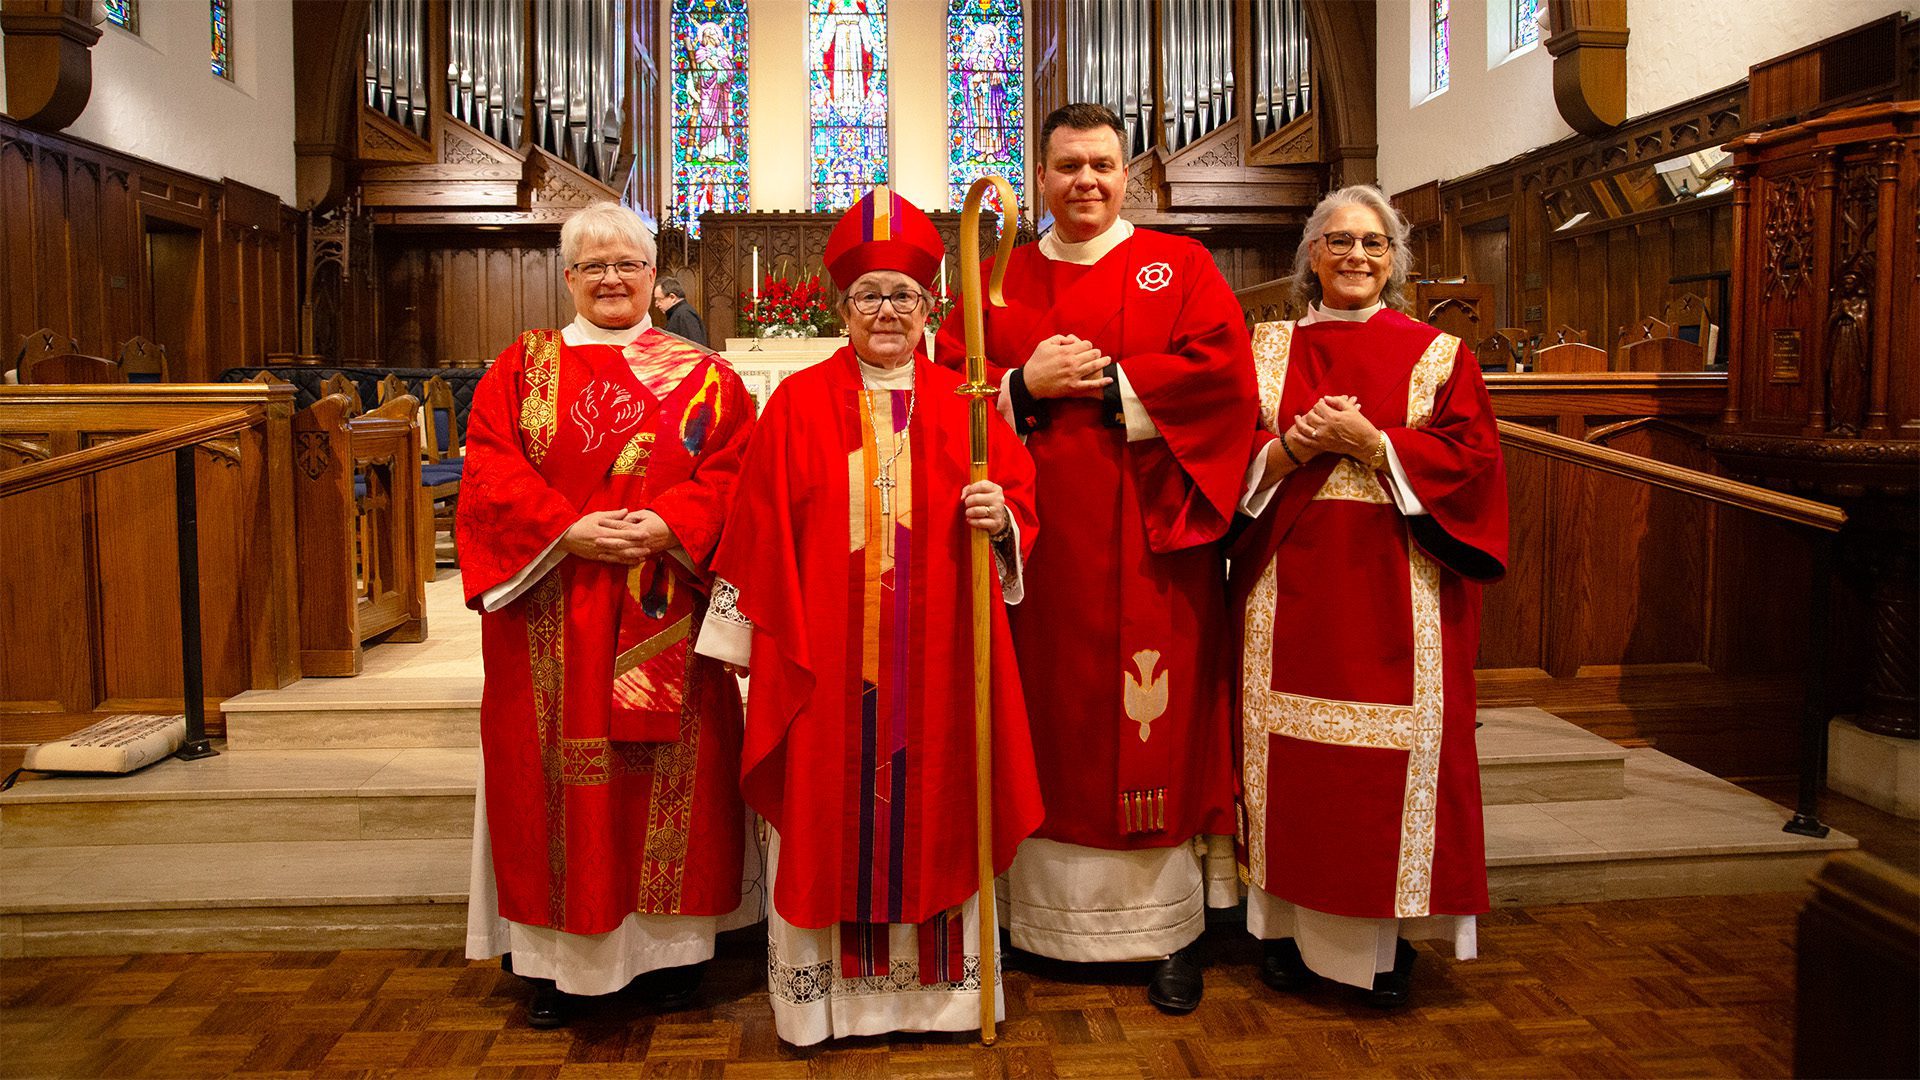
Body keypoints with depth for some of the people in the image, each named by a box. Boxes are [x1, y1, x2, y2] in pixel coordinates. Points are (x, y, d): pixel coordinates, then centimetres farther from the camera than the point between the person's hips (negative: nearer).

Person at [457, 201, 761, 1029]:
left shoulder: (703, 375, 8)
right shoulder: (521, 367, 9)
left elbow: (732, 473, -1)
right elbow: (490, 474, -1)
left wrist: (667, 526, -17)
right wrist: (569, 531, -15)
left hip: (666, 622, 0)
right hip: (551, 620, 0)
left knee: (666, 770, 5)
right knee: (559, 771, 4)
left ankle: (669, 940, 19)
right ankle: (558, 955, 16)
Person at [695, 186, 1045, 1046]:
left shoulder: (963, 406, 6)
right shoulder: (798, 403, 3)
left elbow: (1018, 499, 7)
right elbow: (761, 527, 1)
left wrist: (1000, 517, -15)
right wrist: (744, 634, 0)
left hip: (935, 652, 1)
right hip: (826, 657, -1)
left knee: (932, 806, 8)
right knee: (826, 813, 5)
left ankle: (936, 978, 25)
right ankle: (822, 987, 20)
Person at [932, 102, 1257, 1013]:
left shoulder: (1179, 266, 8)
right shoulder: (1000, 279, 14)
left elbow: (1222, 370, -6)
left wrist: (1104, 385, -9)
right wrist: (1025, 385, -11)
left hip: (1147, 541, -2)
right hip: (1036, 538, 2)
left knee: (1154, 726, -1)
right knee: (1047, 719, 6)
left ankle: (1171, 928, 10)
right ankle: (1038, 909, 18)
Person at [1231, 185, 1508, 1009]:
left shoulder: (1438, 355, 8)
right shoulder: (1268, 348, 12)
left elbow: (1470, 458, -3)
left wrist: (1367, 440, -13)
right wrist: (1292, 447, -13)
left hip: (1397, 592, -1)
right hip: (1290, 587, 1)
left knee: (1391, 753, 0)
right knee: (1290, 751, 2)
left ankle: (1389, 933, 14)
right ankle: (1292, 922, 15)